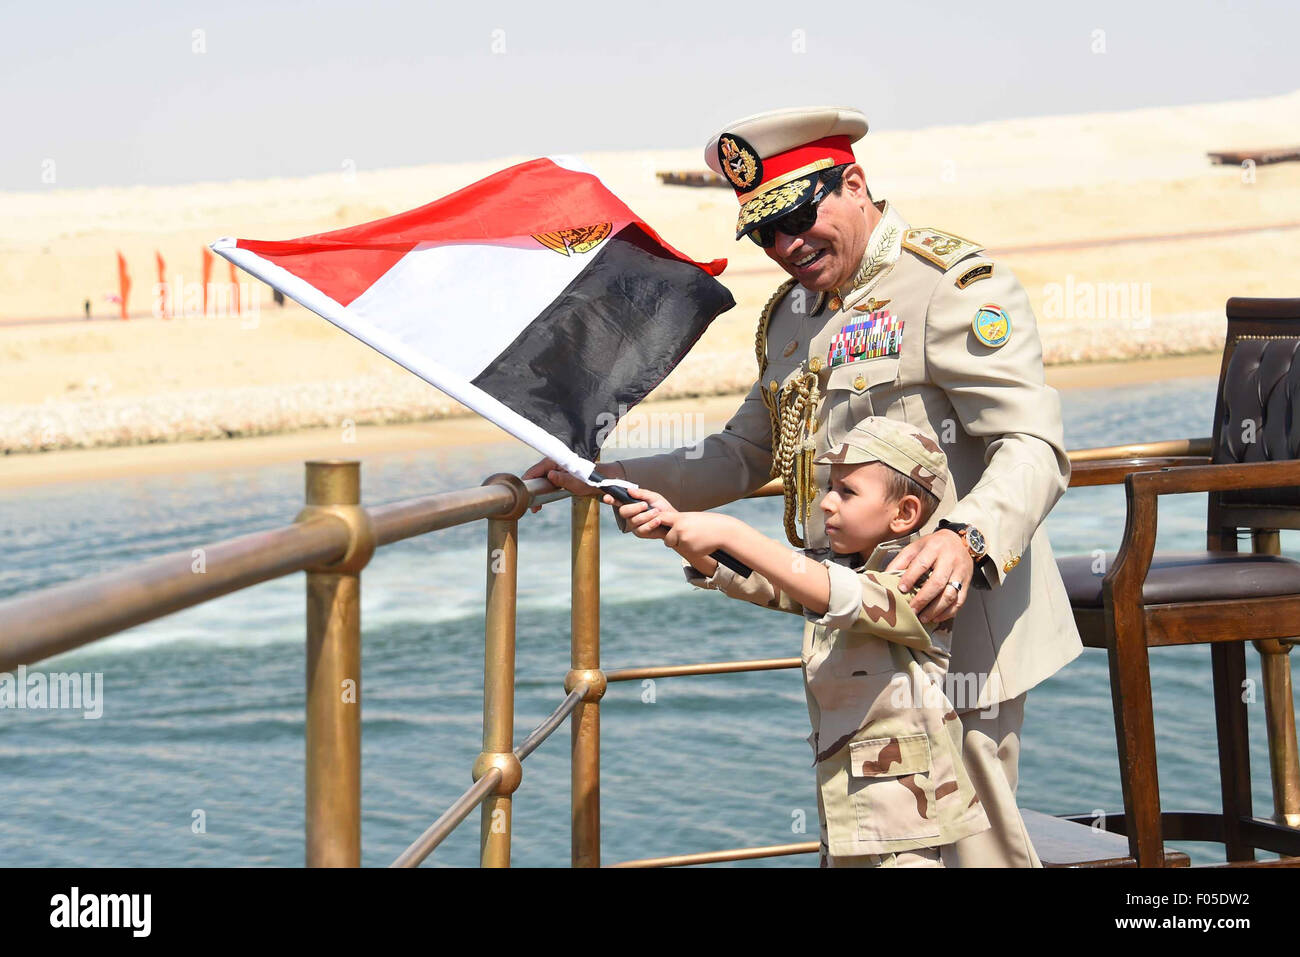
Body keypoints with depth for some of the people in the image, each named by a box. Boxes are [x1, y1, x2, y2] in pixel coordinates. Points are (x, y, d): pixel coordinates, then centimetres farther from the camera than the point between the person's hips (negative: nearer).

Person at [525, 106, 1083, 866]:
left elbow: (1033, 446, -19)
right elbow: (744, 456, 26)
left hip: (955, 626, -8)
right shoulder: (791, 315, 17)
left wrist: (966, 538, -39)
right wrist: (607, 480, 15)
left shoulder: (955, 285, -10)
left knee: (972, 840, -6)